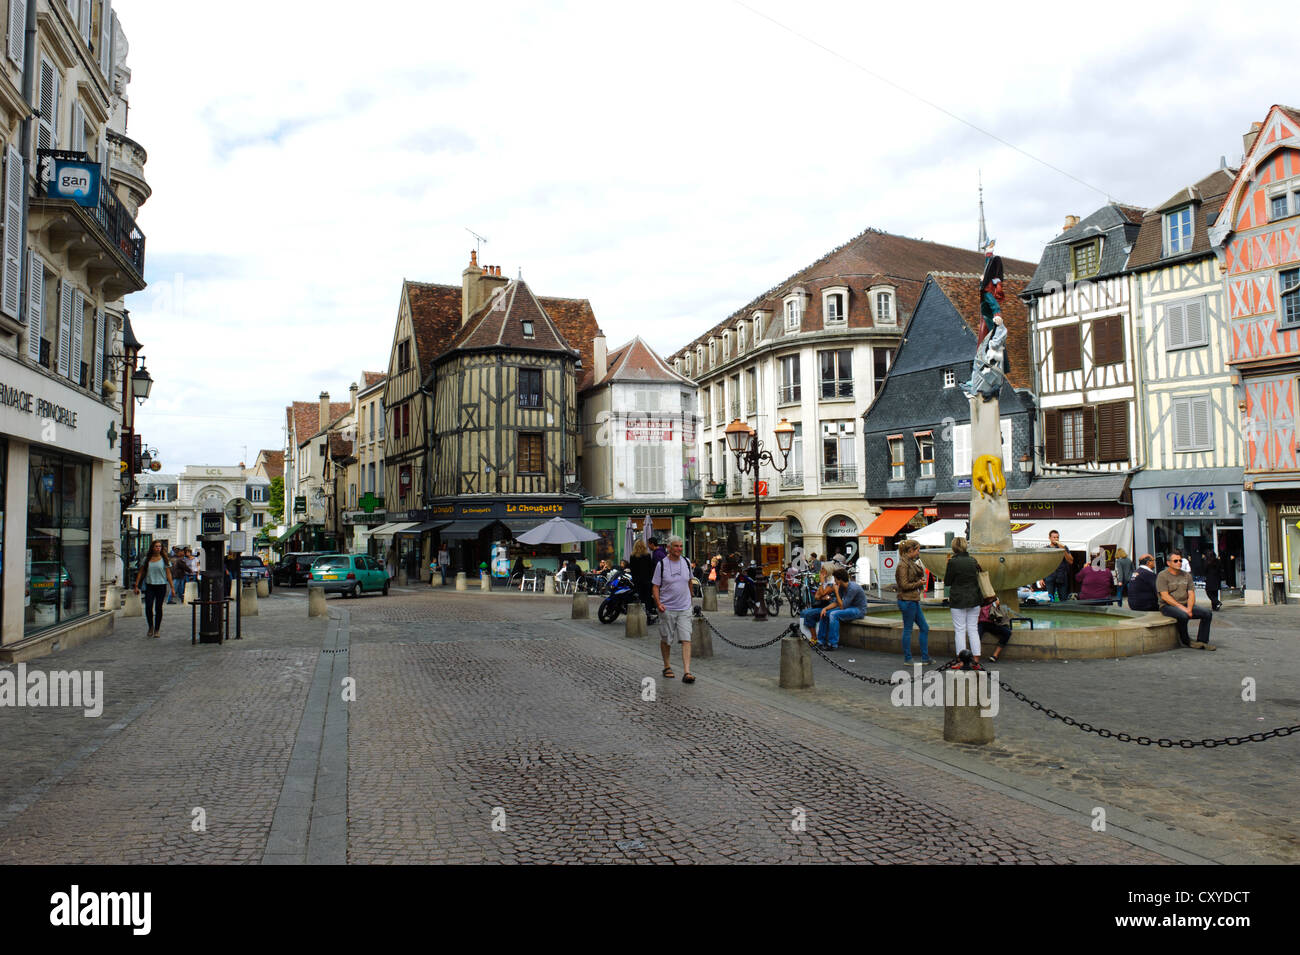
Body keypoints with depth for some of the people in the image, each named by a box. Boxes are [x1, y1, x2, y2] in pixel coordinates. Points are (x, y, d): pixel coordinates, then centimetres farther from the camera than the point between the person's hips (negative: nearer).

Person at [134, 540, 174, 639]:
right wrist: (136, 586, 6)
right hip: (149, 586, 1)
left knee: (158, 608, 2)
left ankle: (156, 630, 12)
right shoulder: (146, 559, 7)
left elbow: (168, 574, 2)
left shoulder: (164, 560, 3)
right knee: (148, 606, -10)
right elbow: (141, 573, 11)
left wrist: (172, 587, -3)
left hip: (161, 586, -1)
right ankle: (150, 626, 12)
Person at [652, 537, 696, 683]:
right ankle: (667, 667, 28)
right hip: (667, 609, -2)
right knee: (665, 640, 9)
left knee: (686, 640, -8)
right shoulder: (661, 564, -6)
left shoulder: (686, 562, 5)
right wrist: (658, 603, -17)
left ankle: (687, 672, -11)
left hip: (684, 608, 2)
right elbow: (655, 586, -4)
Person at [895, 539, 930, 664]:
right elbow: (904, 585, -19)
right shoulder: (903, 565, -15)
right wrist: (918, 583, -10)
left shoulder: (911, 563, 14)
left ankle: (925, 657, 17)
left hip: (914, 601, 10)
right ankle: (907, 658, 9)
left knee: (924, 628, 11)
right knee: (908, 630, 0)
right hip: (907, 601, -10)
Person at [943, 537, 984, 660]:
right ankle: (976, 658, 11)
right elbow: (977, 577, 14)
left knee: (960, 630, 1)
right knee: (973, 629, 11)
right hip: (974, 599, 5)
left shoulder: (953, 562, -13)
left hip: (958, 601, -5)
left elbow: (947, 582, -6)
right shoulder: (973, 560, 3)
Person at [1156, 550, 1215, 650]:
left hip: (1185, 605, 6)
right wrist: (1181, 607, -20)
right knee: (1183, 615, -35)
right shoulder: (1163, 576, -3)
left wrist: (1189, 608, -10)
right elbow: (1165, 596, -12)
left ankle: (1202, 641, -7)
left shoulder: (1186, 575, 16)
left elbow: (1191, 594, 9)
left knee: (1207, 613, -13)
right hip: (1168, 606, -6)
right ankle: (1185, 641, -13)